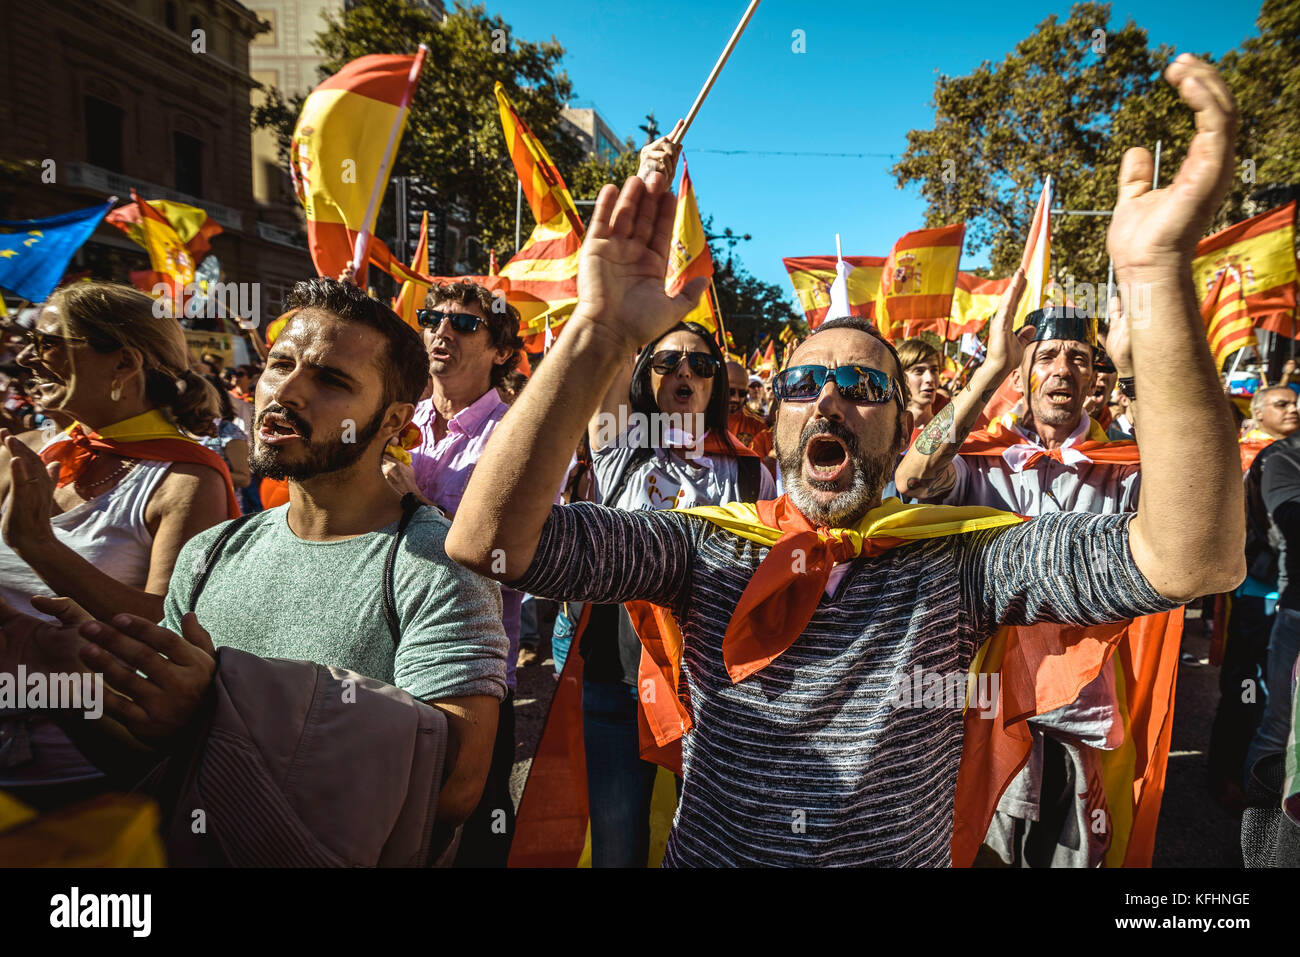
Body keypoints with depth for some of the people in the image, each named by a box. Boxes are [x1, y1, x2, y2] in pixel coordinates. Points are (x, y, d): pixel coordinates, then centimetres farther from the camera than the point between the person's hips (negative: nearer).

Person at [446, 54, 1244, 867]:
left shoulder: (960, 559, -6)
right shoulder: (704, 546, -6)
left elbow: (1194, 559, -20)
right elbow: (488, 541, -17)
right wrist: (601, 336, -27)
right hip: (706, 852, 0)